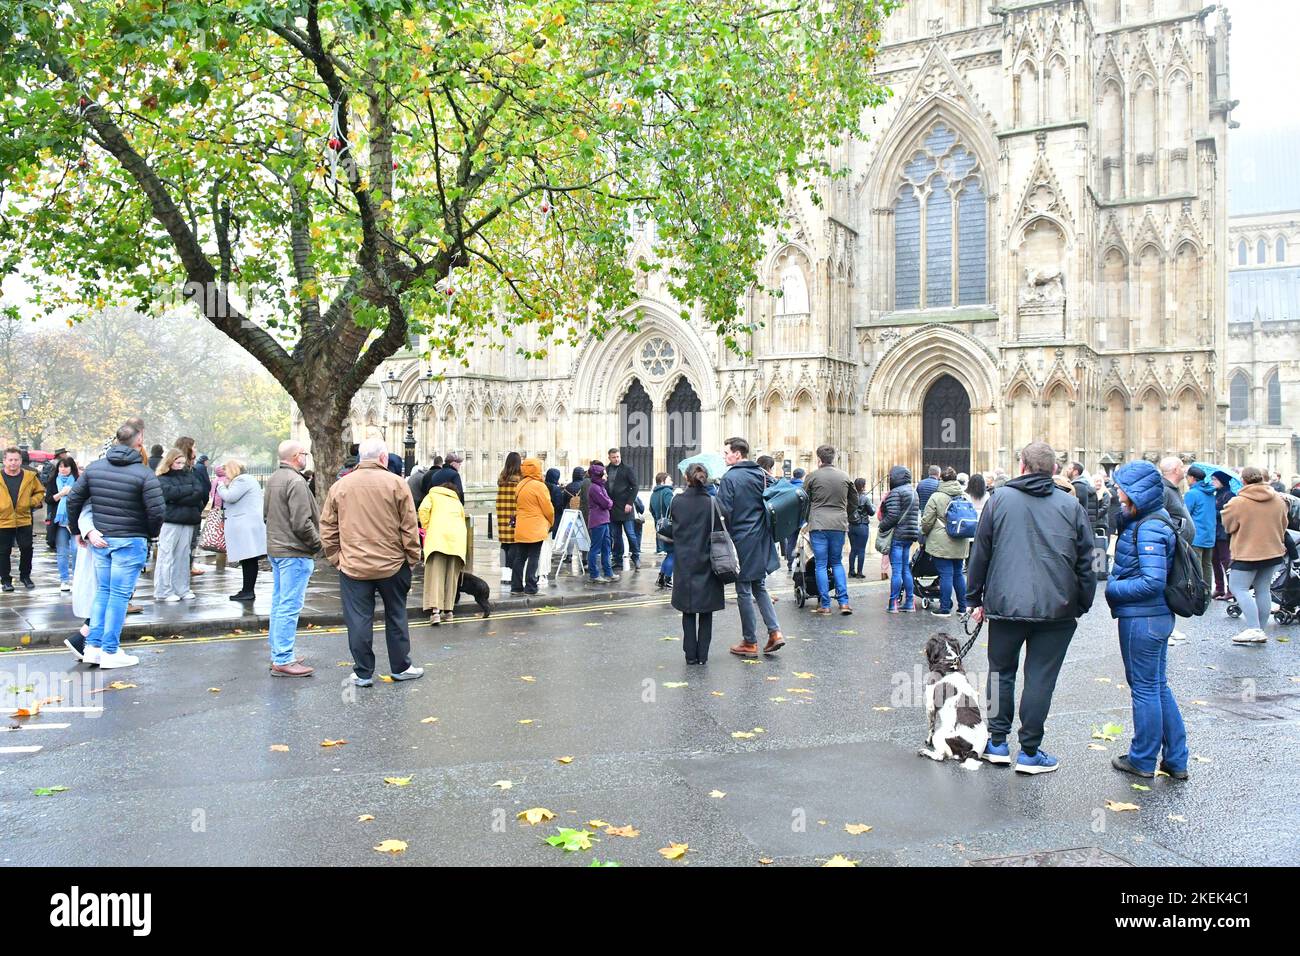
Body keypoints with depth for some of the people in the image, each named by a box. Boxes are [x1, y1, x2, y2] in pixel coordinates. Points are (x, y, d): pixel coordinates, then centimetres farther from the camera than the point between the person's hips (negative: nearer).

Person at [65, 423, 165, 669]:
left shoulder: (93, 468, 5)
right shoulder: (144, 474, -12)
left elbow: (74, 499, 9)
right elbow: (156, 511, -16)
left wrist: (78, 530, 21)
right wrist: (151, 535, 3)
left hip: (100, 540, 6)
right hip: (130, 542, -5)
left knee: (102, 591, 17)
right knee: (119, 595, 0)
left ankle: (93, 647, 18)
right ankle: (110, 652, 6)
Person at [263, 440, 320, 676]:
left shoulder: (272, 479, 12)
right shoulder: (295, 482, -18)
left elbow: (266, 514, 21)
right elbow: (302, 523, -21)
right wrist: (317, 542, -8)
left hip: (275, 549, 10)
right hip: (294, 552, -10)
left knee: (279, 603, 16)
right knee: (290, 606, -7)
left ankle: (278, 654, 25)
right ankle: (283, 660, -4)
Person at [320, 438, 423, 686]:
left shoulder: (339, 487, 3)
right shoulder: (396, 484, -5)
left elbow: (327, 528, 6)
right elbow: (409, 526, -5)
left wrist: (335, 558, 14)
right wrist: (412, 558, 4)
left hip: (353, 566, 1)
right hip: (392, 564, -1)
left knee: (359, 621, 6)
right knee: (396, 616, 13)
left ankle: (363, 673, 12)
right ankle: (401, 667, 22)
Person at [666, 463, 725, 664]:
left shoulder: (676, 502, -4)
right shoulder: (711, 503, -9)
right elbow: (719, 533, -7)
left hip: (684, 564, 1)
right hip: (706, 564, -1)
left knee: (688, 612, 10)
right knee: (706, 613, 9)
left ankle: (691, 654, 10)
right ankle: (703, 655, 9)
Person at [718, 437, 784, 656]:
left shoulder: (730, 478, -13)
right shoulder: (760, 474, 8)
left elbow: (724, 511, -15)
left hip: (742, 541, -6)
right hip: (762, 539, 6)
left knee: (744, 591, 3)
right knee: (759, 587, 17)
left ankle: (750, 642, 9)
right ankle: (775, 631, 7)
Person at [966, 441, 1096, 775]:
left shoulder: (1000, 499, 1)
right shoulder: (1071, 505, 3)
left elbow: (979, 554, 3)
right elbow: (1086, 561, 5)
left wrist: (975, 599, 11)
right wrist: (1083, 605, 13)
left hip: (1005, 605, 0)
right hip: (1056, 609, 0)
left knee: (1001, 672, 15)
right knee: (1040, 678, 5)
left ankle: (997, 742, 19)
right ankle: (1029, 752, 10)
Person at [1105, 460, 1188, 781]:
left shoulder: (1148, 528, -21)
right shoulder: (1155, 520, 9)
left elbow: (1152, 582, -25)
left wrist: (1111, 589, -15)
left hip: (1142, 619, -10)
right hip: (1158, 616, 10)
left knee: (1144, 688, 4)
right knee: (1158, 686, 18)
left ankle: (1143, 760, 18)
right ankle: (1176, 760, 26)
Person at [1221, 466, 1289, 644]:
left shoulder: (1237, 502, -16)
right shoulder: (1278, 500, 4)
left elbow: (1228, 526, -5)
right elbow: (1283, 526, 15)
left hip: (1247, 554, -6)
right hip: (1274, 552, 7)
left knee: (1239, 589, -2)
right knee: (1263, 590, 13)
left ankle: (1254, 629, -13)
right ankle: (1261, 630, 18)